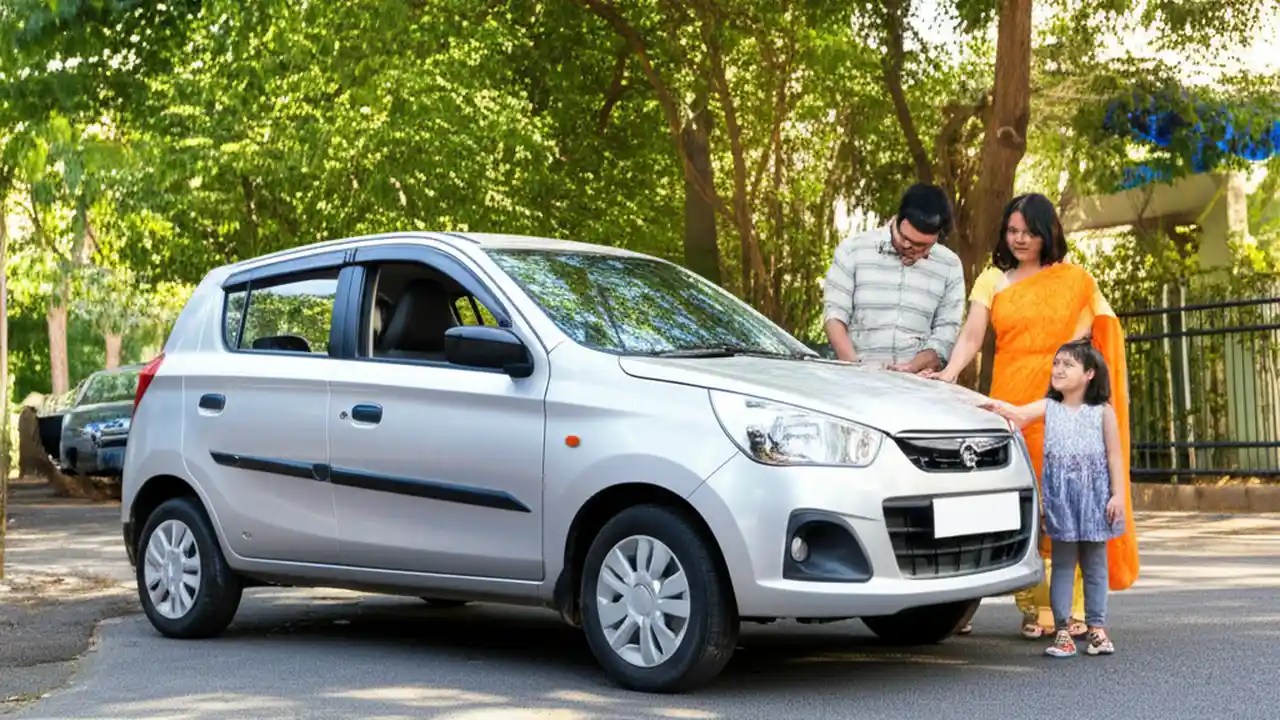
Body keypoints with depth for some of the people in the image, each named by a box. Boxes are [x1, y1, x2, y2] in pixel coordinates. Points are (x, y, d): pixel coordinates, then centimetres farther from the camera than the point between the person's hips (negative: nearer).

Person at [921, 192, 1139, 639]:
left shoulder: (1075, 279, 12)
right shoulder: (992, 281, 13)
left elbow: (1089, 338, 8)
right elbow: (971, 336, 1)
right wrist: (949, 374, -17)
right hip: (1011, 402, 1)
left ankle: (1075, 607, -4)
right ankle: (1036, 607, -3)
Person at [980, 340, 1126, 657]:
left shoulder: (1103, 411, 3)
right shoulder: (1048, 407, 6)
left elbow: (1114, 456, 2)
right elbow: (1020, 413, -12)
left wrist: (1118, 495, -5)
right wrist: (999, 407, -33)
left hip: (1095, 497, 0)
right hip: (1060, 498, 1)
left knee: (1095, 565, 8)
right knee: (1063, 564, 2)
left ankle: (1097, 627, 15)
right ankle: (1062, 630, 3)